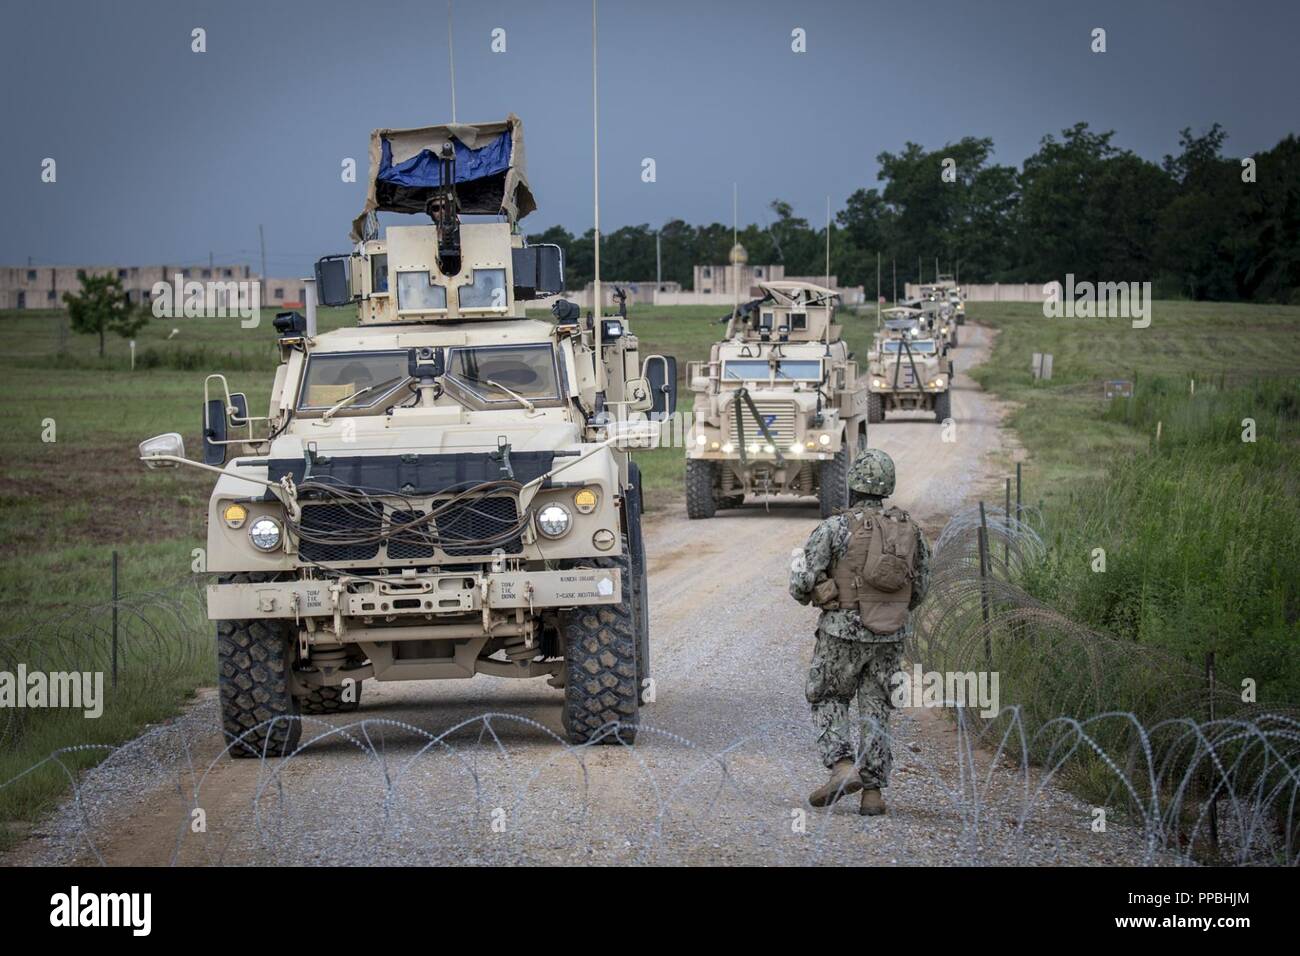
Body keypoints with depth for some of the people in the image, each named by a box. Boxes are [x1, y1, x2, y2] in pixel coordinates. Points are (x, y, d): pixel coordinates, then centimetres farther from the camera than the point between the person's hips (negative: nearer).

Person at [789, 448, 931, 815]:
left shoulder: (834, 528, -12)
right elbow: (918, 589, 11)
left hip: (843, 632, -4)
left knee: (828, 702, 14)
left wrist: (806, 593, 10)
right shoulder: (909, 530, 2)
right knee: (875, 711, 11)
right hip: (889, 635, 4)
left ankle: (842, 768, -7)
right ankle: (873, 792, 4)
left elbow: (802, 583, -14)